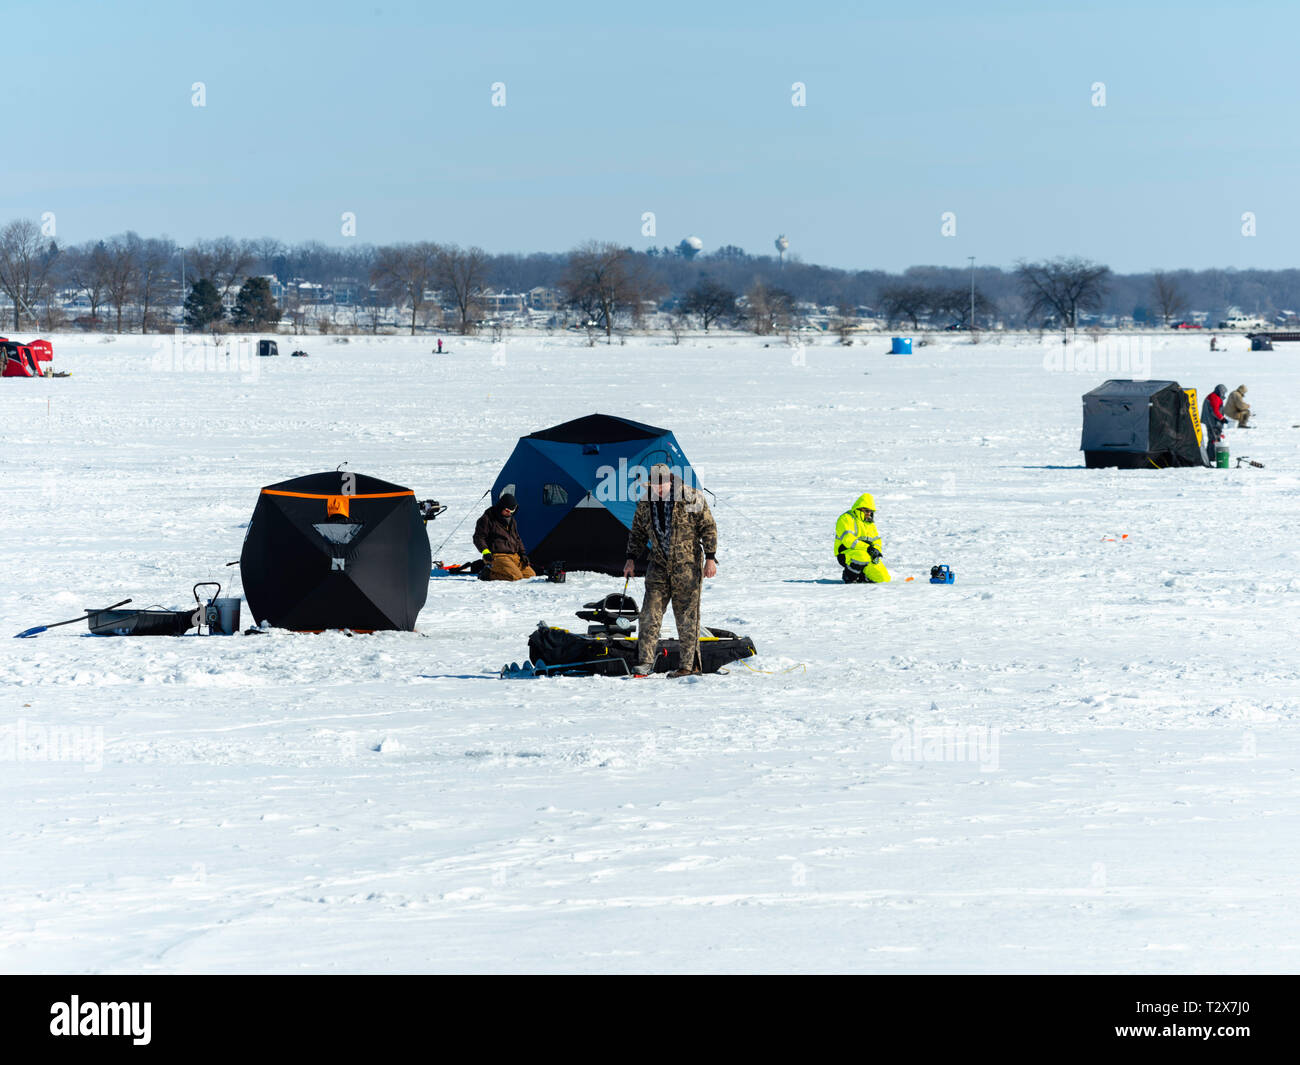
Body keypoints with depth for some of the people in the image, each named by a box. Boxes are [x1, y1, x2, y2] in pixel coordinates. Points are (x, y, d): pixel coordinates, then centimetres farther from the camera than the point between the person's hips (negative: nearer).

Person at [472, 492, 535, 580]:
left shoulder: (511, 520, 20)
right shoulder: (487, 519, -4)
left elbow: (517, 539, 29)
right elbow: (478, 538, -6)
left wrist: (522, 553, 15)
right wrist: (485, 552, -21)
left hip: (514, 556, 9)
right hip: (497, 556, -9)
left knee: (531, 575, -1)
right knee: (515, 576, -28)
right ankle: (489, 573, -11)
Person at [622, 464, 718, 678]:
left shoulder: (691, 498, -8)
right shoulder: (645, 504, 5)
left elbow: (708, 527, -5)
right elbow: (638, 533, 19)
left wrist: (710, 558, -9)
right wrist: (631, 558, 10)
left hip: (687, 565, -4)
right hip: (659, 566, 4)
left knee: (687, 616, -1)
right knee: (650, 614, -4)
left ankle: (689, 664, 7)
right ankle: (645, 663, -3)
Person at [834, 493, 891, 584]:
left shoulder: (870, 522, 18)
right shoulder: (846, 519, -10)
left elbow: (876, 540, 16)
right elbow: (848, 539, -23)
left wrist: (876, 550, -9)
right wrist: (867, 548, -29)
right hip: (846, 555, -7)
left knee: (884, 579, -7)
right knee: (863, 556, -41)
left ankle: (860, 577, 16)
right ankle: (849, 577, -16)